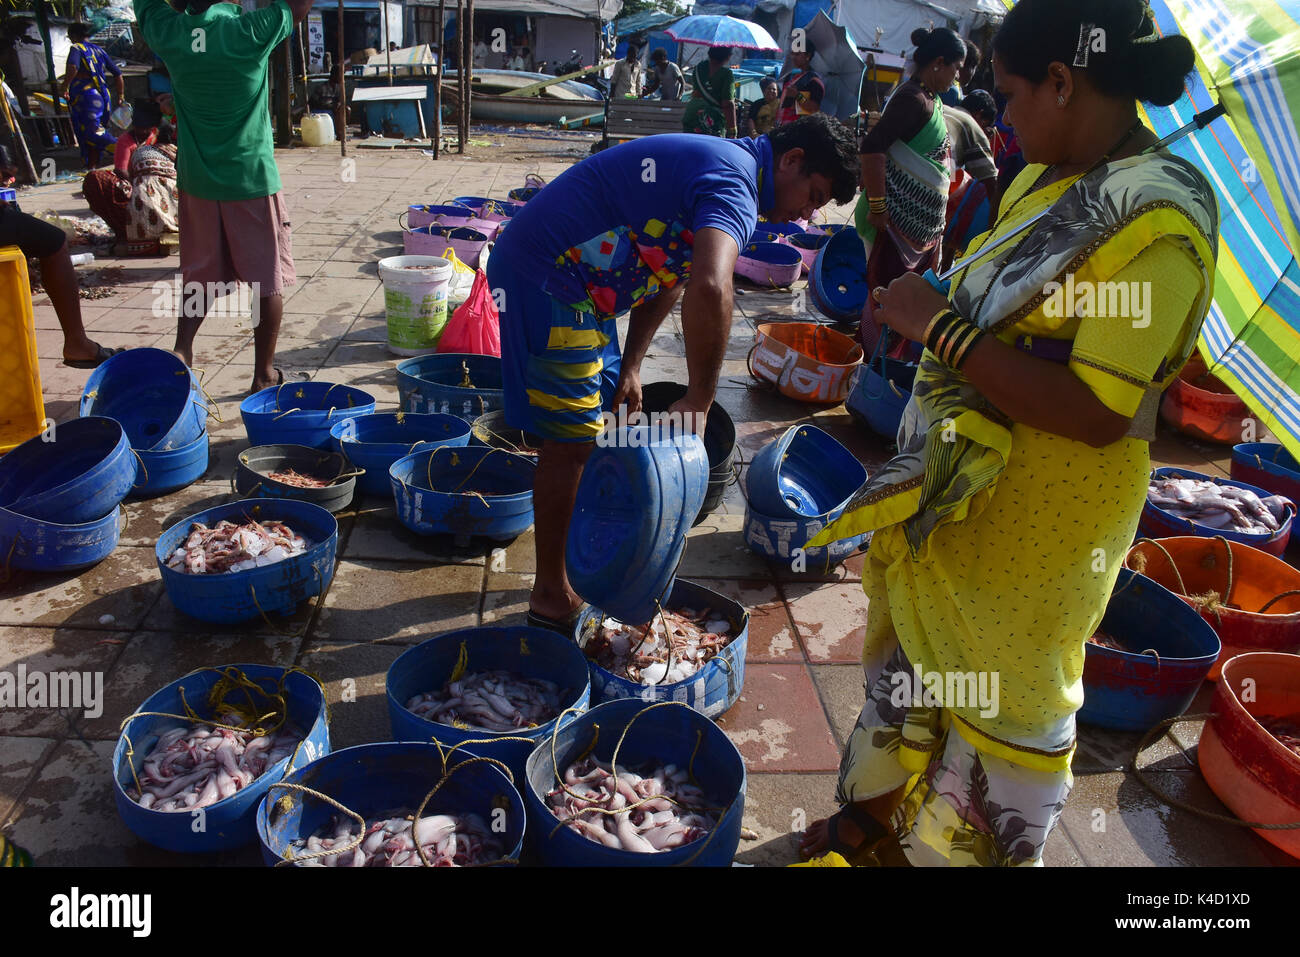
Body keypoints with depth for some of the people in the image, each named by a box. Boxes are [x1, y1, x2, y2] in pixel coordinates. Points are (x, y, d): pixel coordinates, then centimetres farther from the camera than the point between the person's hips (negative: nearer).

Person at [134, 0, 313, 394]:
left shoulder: (168, 33, -5)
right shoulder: (251, 32, -15)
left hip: (197, 181, 4)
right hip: (252, 179, -4)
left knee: (200, 276, 17)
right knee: (268, 281, 7)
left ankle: (182, 349, 3)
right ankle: (264, 373, 12)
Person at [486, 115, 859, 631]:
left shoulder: (722, 165, 15)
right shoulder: (734, 182, -19)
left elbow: (668, 274, 20)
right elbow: (711, 289, -40)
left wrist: (630, 366, 14)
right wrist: (700, 400, -30)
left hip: (577, 286, 11)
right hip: (546, 281, -11)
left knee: (601, 423, 18)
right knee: (570, 442, -4)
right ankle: (551, 599, 11)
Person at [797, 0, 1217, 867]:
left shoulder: (1158, 221, -23)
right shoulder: (1050, 176, 2)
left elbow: (1099, 412, -28)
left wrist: (942, 327, -26)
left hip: (1036, 522, -8)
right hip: (956, 489, 9)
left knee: (1005, 704, 12)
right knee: (913, 657, 23)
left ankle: (956, 841, 37)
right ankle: (884, 815, 45)